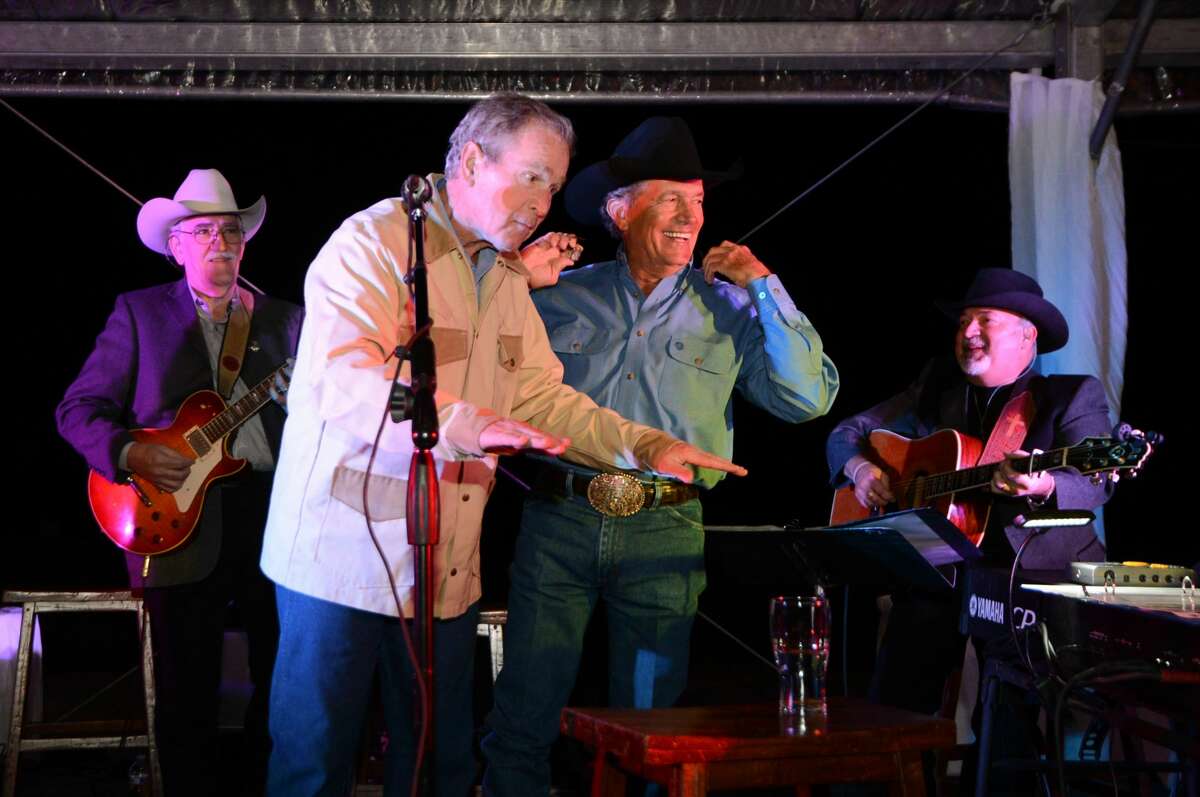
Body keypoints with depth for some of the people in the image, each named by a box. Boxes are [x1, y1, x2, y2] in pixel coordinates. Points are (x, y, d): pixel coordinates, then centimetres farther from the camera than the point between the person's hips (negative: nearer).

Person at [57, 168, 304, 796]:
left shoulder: (285, 319, 13)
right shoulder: (138, 313, 7)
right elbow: (78, 408, 3)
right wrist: (129, 453, -14)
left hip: (276, 515, 2)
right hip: (182, 523, -2)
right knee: (188, 695, 4)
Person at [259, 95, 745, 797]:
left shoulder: (508, 277, 14)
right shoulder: (375, 242, -11)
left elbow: (540, 396, 15)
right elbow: (340, 378, -25)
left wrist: (645, 447, 2)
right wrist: (458, 425, -38)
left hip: (448, 567, 7)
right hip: (347, 549, -7)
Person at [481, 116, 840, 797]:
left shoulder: (729, 308, 6)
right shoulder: (563, 297, 7)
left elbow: (808, 398, -5)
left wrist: (765, 287, -5)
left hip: (665, 535, 0)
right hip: (560, 518, 0)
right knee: (524, 723, 5)